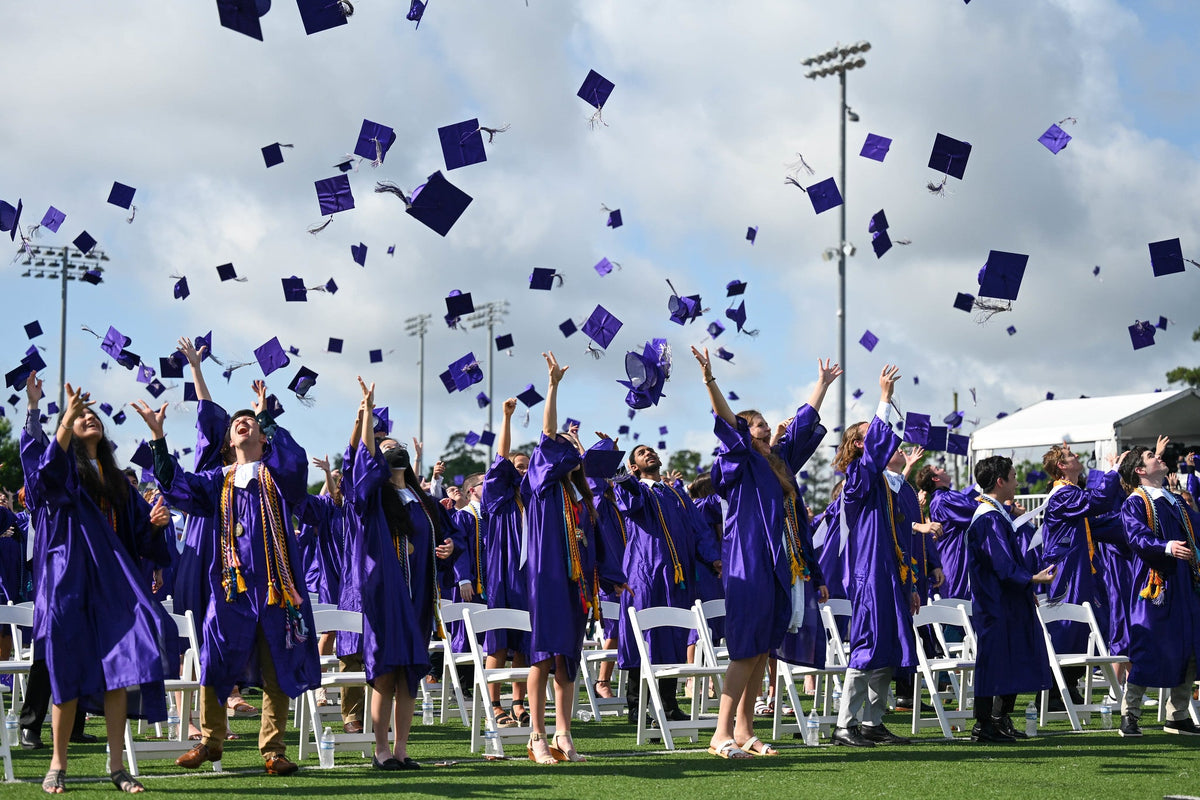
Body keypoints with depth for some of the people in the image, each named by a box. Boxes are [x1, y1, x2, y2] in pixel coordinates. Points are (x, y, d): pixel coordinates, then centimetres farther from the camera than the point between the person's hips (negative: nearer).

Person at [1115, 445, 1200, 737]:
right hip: (1154, 581, -7)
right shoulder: (1135, 502, -4)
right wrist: (1166, 546, -35)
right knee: (1146, 650, -7)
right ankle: (1129, 715, 0)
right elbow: (1137, 536, -20)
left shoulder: (1176, 502, 20)